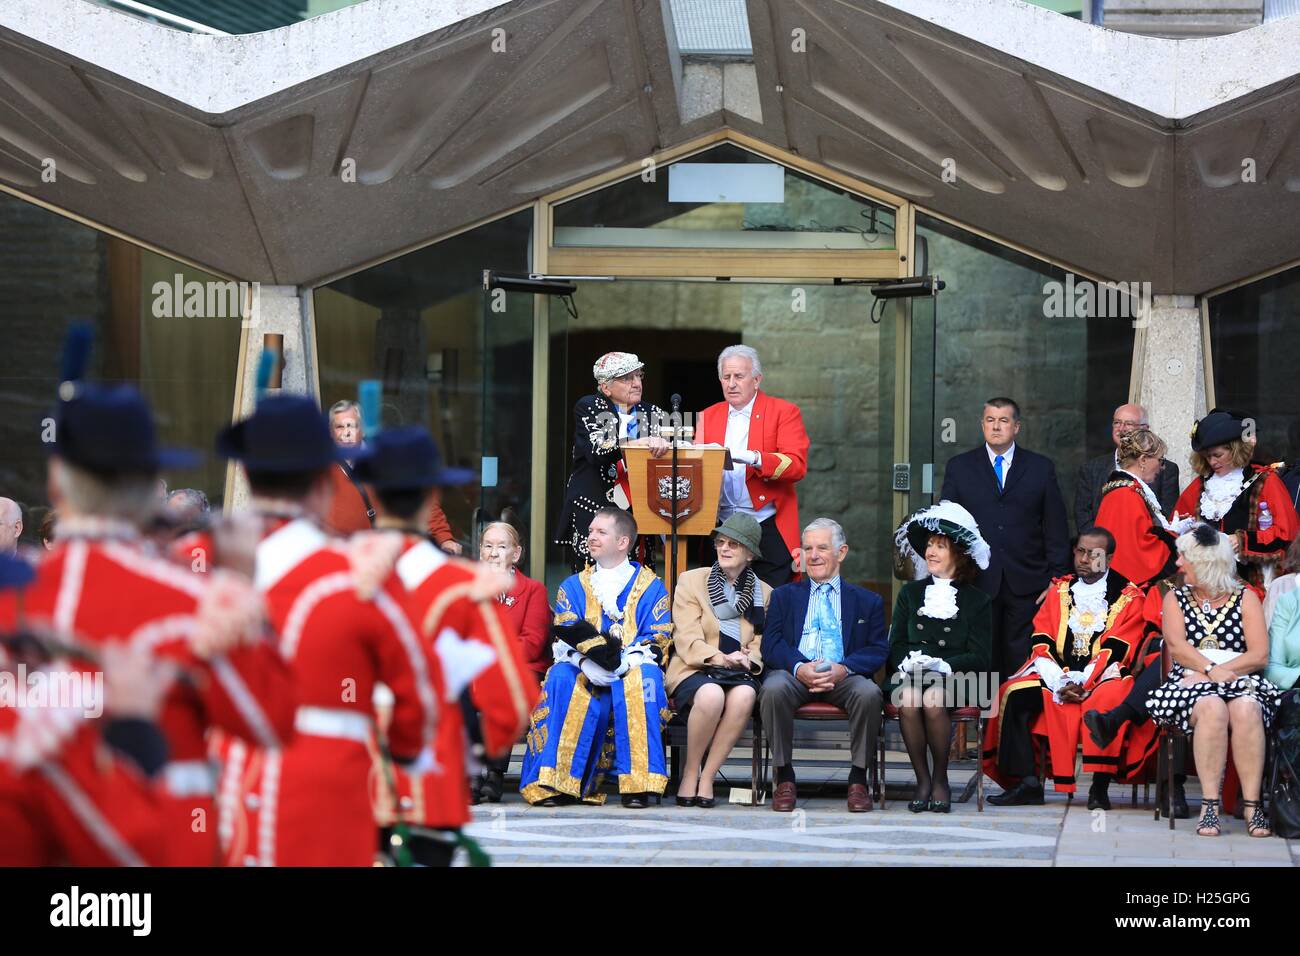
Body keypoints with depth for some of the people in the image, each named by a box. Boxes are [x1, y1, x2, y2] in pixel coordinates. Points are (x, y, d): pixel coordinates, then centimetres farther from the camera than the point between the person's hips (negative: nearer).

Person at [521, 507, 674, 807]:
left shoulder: (650, 586, 11)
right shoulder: (573, 586, 17)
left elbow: (657, 639, -1)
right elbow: (563, 639, 4)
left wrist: (621, 664, -21)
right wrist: (586, 662, -20)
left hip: (631, 669, -2)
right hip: (584, 670, 2)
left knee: (644, 677, -36)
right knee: (561, 677, -32)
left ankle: (637, 784, -33)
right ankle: (555, 783, -33)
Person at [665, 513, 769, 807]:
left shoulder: (763, 593, 18)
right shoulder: (691, 580, 10)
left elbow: (761, 643, 13)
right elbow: (687, 639, -1)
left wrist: (748, 659, -11)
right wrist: (720, 658, -18)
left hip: (739, 673, 2)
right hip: (694, 670, -2)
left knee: (744, 695, -35)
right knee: (711, 694, -38)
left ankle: (707, 778, -26)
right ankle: (690, 773, -19)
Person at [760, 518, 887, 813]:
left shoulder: (867, 601, 20)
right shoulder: (784, 595, 22)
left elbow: (878, 650, 7)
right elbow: (771, 645, 7)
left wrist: (843, 668, -15)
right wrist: (800, 667, -16)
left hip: (843, 677, 0)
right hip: (794, 673, 0)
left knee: (869, 693, -34)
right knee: (773, 689, -35)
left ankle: (858, 778, -18)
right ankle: (784, 776, -22)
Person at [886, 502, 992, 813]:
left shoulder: (977, 601, 11)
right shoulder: (910, 593, 20)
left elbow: (980, 657, 3)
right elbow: (896, 645, 14)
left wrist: (943, 665, -14)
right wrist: (909, 661, -9)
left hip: (955, 679, -2)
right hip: (911, 673, 2)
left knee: (933, 700, -35)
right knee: (908, 701, -33)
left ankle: (940, 780, -17)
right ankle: (922, 779, -20)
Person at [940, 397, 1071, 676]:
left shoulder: (1041, 468, 9)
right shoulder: (959, 467, 10)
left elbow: (1056, 528, 8)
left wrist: (1056, 578, 1)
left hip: (1027, 587, 0)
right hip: (976, 583, 0)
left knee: (1023, 662, -3)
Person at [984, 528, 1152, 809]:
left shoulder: (1129, 597, 4)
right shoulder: (1059, 590, 16)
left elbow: (1115, 650, -8)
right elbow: (1041, 643, 7)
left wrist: (1082, 682, -21)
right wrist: (1058, 681, -12)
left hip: (1102, 677, -4)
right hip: (1056, 675, 4)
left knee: (1111, 699, -37)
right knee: (1014, 695, -21)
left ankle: (1100, 786, -31)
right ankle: (1027, 783, -22)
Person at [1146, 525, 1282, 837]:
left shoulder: (1246, 598, 13)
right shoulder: (1175, 598, 17)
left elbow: (1260, 655, 1)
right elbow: (1177, 647, 0)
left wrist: (1223, 670, -12)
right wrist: (1210, 670, -16)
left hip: (1240, 680, 0)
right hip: (1191, 682, 0)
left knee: (1246, 708, -36)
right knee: (1212, 706, -36)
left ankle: (1252, 806, -37)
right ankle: (1210, 805, -38)